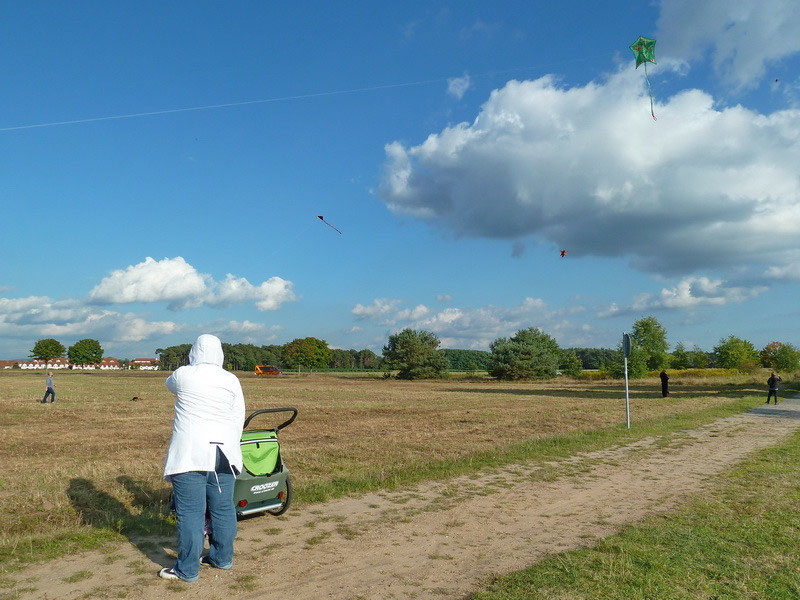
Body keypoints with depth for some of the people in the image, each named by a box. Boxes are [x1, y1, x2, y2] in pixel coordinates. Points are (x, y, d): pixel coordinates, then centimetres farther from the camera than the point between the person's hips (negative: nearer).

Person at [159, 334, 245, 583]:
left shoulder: (183, 375, -3)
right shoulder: (231, 380, 3)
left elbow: (170, 384, 22)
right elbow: (238, 419, 6)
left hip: (189, 454, -3)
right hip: (223, 453, 4)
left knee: (190, 512, 1)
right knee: (223, 508, 13)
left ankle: (187, 569, 9)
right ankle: (222, 557, 28)